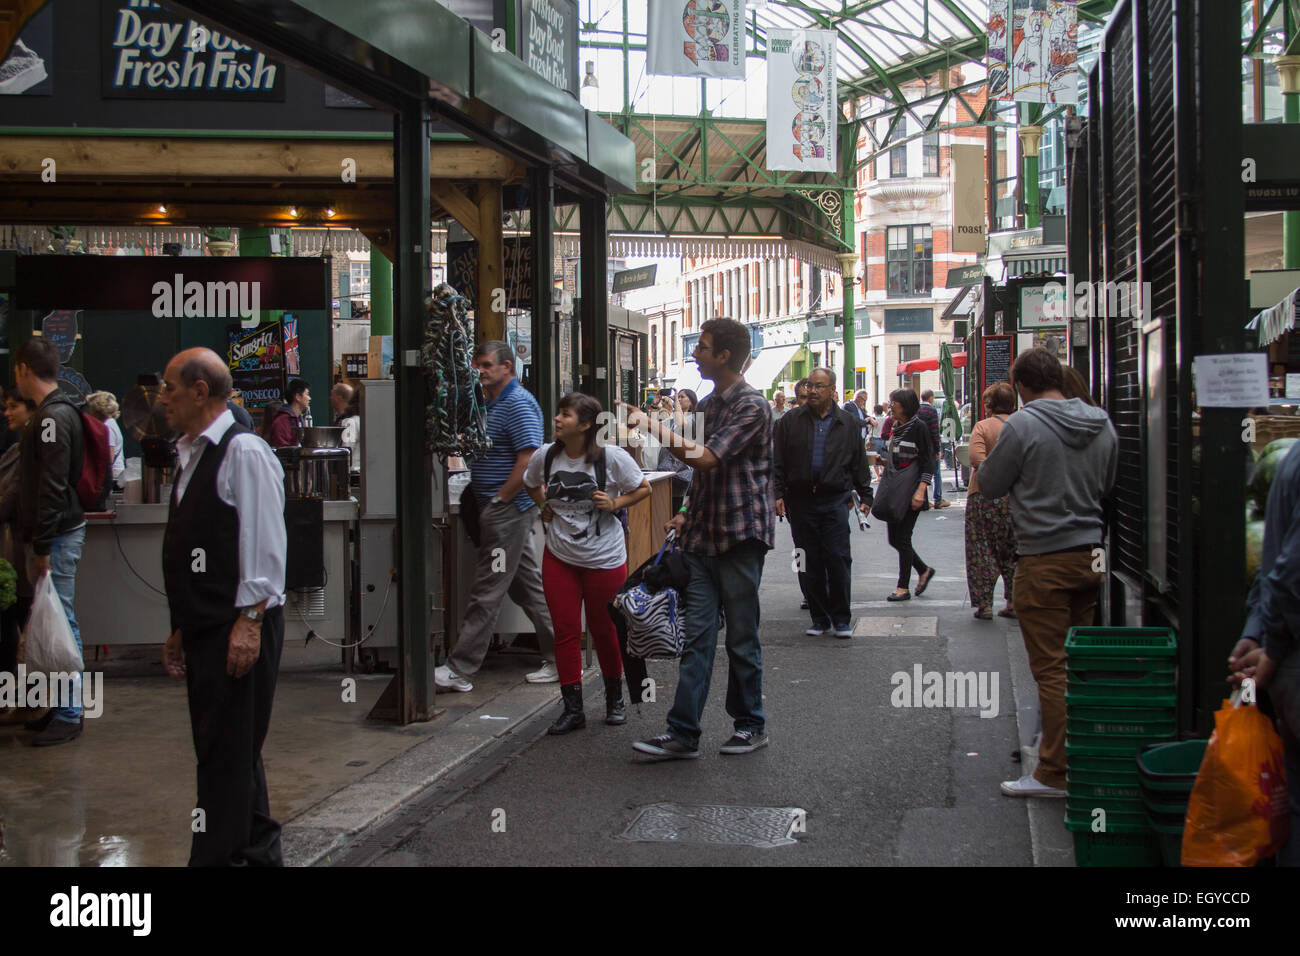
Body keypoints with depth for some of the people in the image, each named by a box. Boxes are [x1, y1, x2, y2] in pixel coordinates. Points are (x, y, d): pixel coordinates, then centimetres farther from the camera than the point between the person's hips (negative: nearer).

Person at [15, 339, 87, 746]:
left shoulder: (53, 418, -17)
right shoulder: (55, 413, 15)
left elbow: (52, 487, -21)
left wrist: (43, 547, -21)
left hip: (58, 536, -10)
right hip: (58, 532, 10)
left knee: (61, 623, -5)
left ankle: (69, 715, 2)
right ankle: (63, 707, 22)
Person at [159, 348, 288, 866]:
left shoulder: (244, 452, -13)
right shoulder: (190, 454, 15)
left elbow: (265, 544, -17)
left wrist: (248, 622, -20)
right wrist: (182, 628, 19)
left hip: (238, 629, -9)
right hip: (203, 629, 9)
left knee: (227, 755, -4)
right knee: (228, 750, 16)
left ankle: (216, 856, 3)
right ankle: (260, 851, 28)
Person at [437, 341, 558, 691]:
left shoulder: (518, 404, -14)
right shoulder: (492, 403, 17)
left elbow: (528, 461, -21)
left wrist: (499, 500, -17)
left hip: (507, 509, -10)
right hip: (497, 508, 10)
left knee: (487, 591, -6)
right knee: (528, 586, 12)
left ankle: (460, 669, -2)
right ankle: (559, 659, 17)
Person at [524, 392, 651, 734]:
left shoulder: (611, 457, -13)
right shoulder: (545, 456, -3)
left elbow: (644, 488, 0)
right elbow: (531, 484, 20)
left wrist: (615, 503, -15)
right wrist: (544, 507, 4)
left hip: (604, 557, -3)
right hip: (559, 556, 3)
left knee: (604, 629, 9)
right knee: (566, 632, 2)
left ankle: (615, 698, 31)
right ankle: (572, 709, 10)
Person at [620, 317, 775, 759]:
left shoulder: (752, 405, -11)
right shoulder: (707, 405, 15)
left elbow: (706, 458, -21)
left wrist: (652, 426, -17)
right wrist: (689, 514, 13)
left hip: (740, 534, -7)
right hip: (703, 536, 7)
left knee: (742, 638, 4)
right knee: (696, 637, 2)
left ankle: (750, 724, 20)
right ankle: (683, 734, 2)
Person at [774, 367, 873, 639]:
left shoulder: (848, 423, 9)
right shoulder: (791, 421, 6)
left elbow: (859, 463, 13)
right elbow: (778, 461, 5)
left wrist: (865, 496, 9)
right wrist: (778, 493, -3)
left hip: (835, 501, -1)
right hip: (800, 501, 1)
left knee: (838, 559, -4)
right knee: (809, 562, 5)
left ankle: (841, 618, 8)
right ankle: (819, 617, 16)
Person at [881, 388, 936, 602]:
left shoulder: (919, 427, -10)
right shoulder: (895, 428, 12)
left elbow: (928, 463, -13)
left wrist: (920, 491, -20)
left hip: (910, 491, -8)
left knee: (902, 538, -4)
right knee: (894, 539, 8)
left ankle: (903, 588, 5)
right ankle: (924, 570, 27)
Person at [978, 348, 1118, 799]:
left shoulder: (1023, 425, -13)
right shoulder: (1102, 424, 6)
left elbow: (989, 485, -4)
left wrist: (991, 459, 13)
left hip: (1044, 561, -6)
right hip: (1091, 555, 6)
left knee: (1051, 668, -2)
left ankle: (1054, 773, 3)